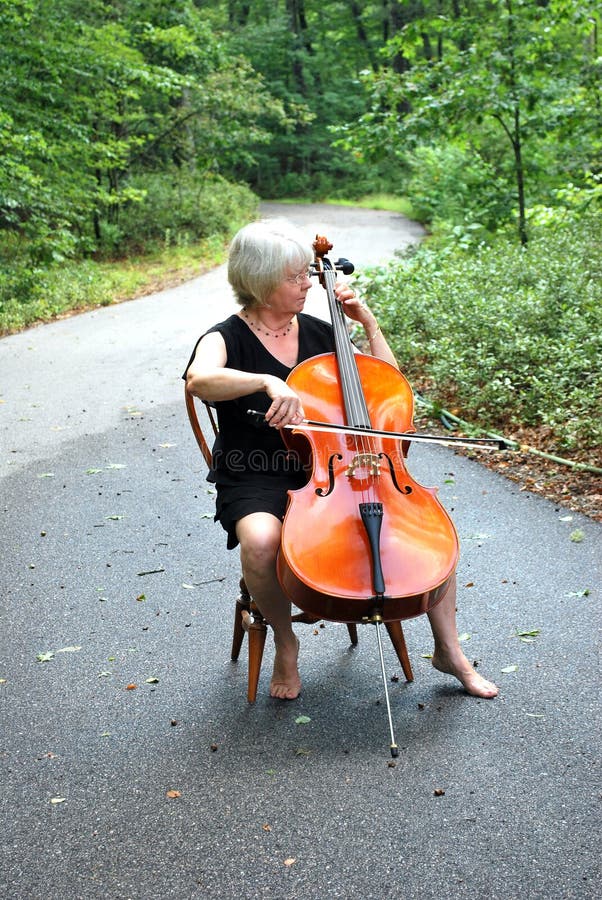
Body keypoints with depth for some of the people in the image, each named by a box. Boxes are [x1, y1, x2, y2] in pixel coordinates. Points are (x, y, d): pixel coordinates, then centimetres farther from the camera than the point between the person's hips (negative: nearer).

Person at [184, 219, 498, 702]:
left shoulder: (317, 331, 9)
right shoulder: (227, 337, -6)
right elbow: (199, 379, -31)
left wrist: (368, 322, 3)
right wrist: (268, 382, -46)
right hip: (258, 480, -4)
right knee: (261, 541, -38)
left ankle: (449, 650, 0)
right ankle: (285, 644, -6)